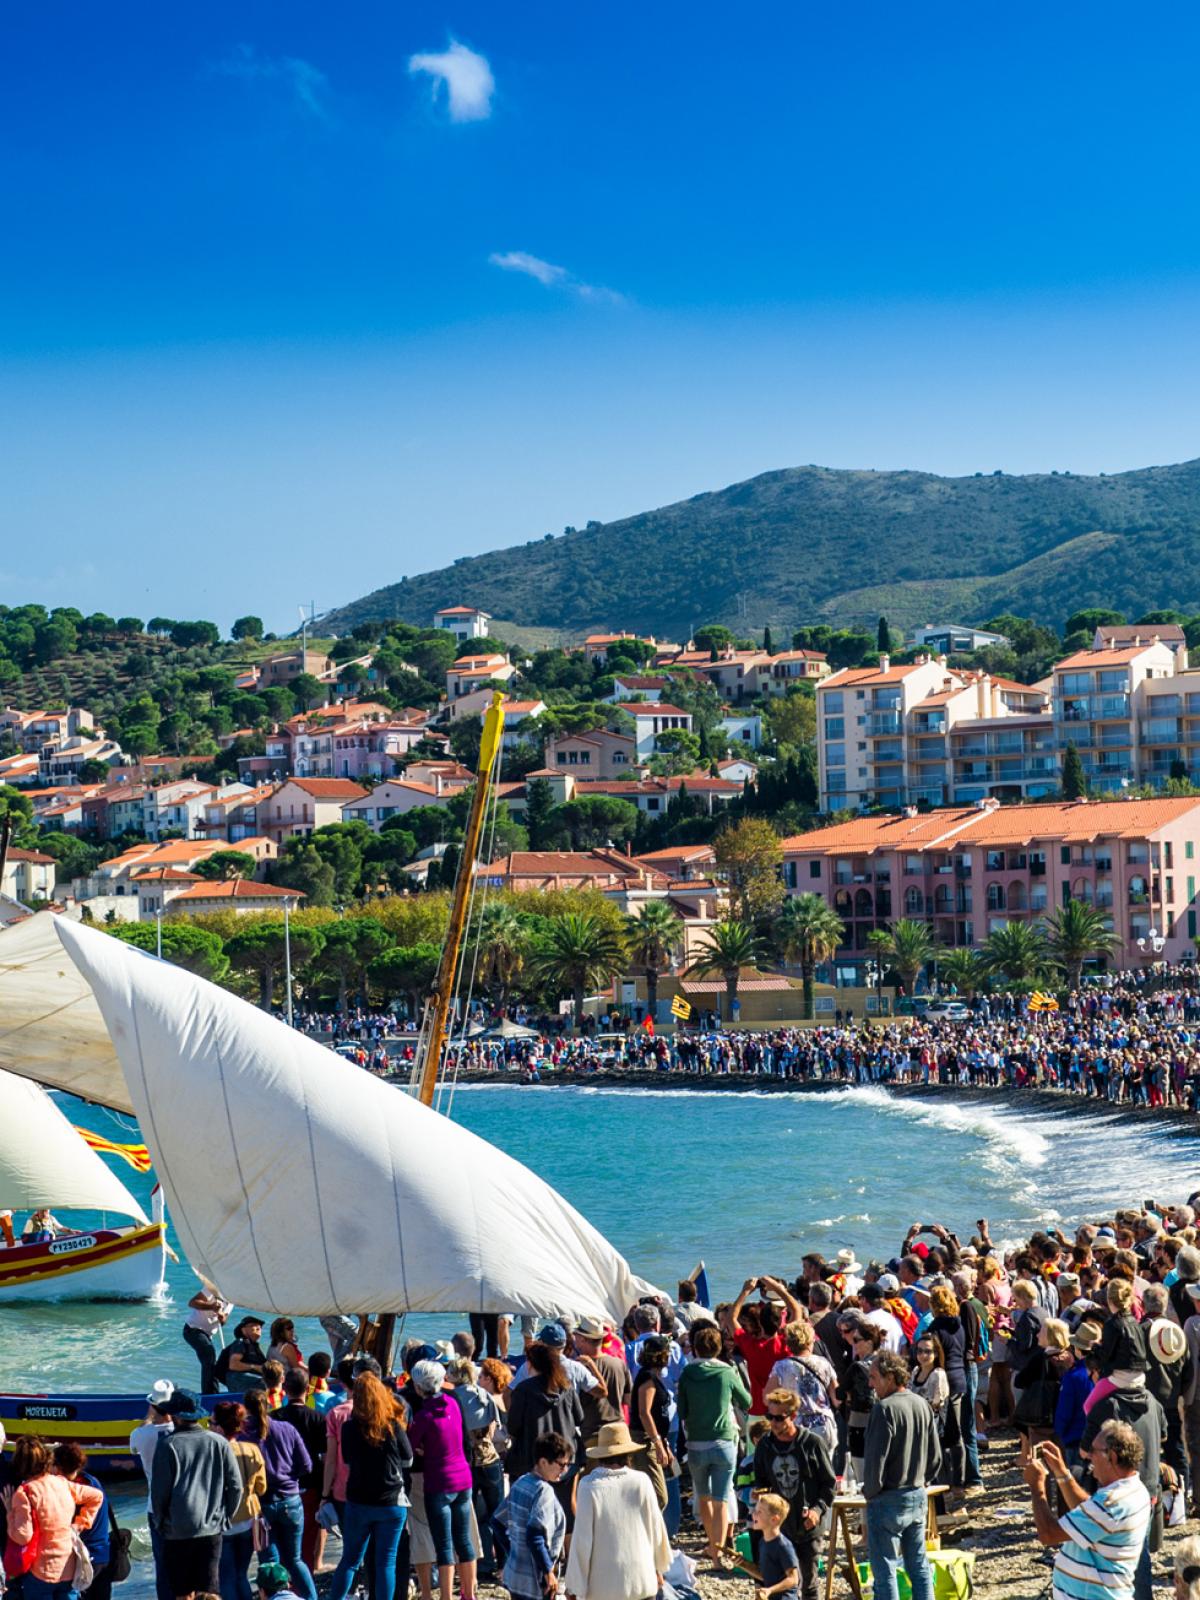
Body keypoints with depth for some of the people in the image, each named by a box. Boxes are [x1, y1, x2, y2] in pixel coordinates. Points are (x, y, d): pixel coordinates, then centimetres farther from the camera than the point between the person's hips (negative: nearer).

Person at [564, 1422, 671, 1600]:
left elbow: (582, 1539, -9)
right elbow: (656, 1528, 5)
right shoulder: (641, 1482, -5)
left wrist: (576, 1585, 0)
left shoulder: (589, 1486, -11)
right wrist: (658, 1568, 21)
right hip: (641, 1581, 2)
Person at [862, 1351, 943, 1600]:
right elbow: (935, 1456, 11)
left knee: (884, 1570, -1)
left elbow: (875, 1458, -18)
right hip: (918, 1496, 7)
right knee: (919, 1565, 15)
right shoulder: (922, 1405, 5)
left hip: (888, 1499, -7)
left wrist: (870, 1492, -4)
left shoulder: (884, 1408, -17)